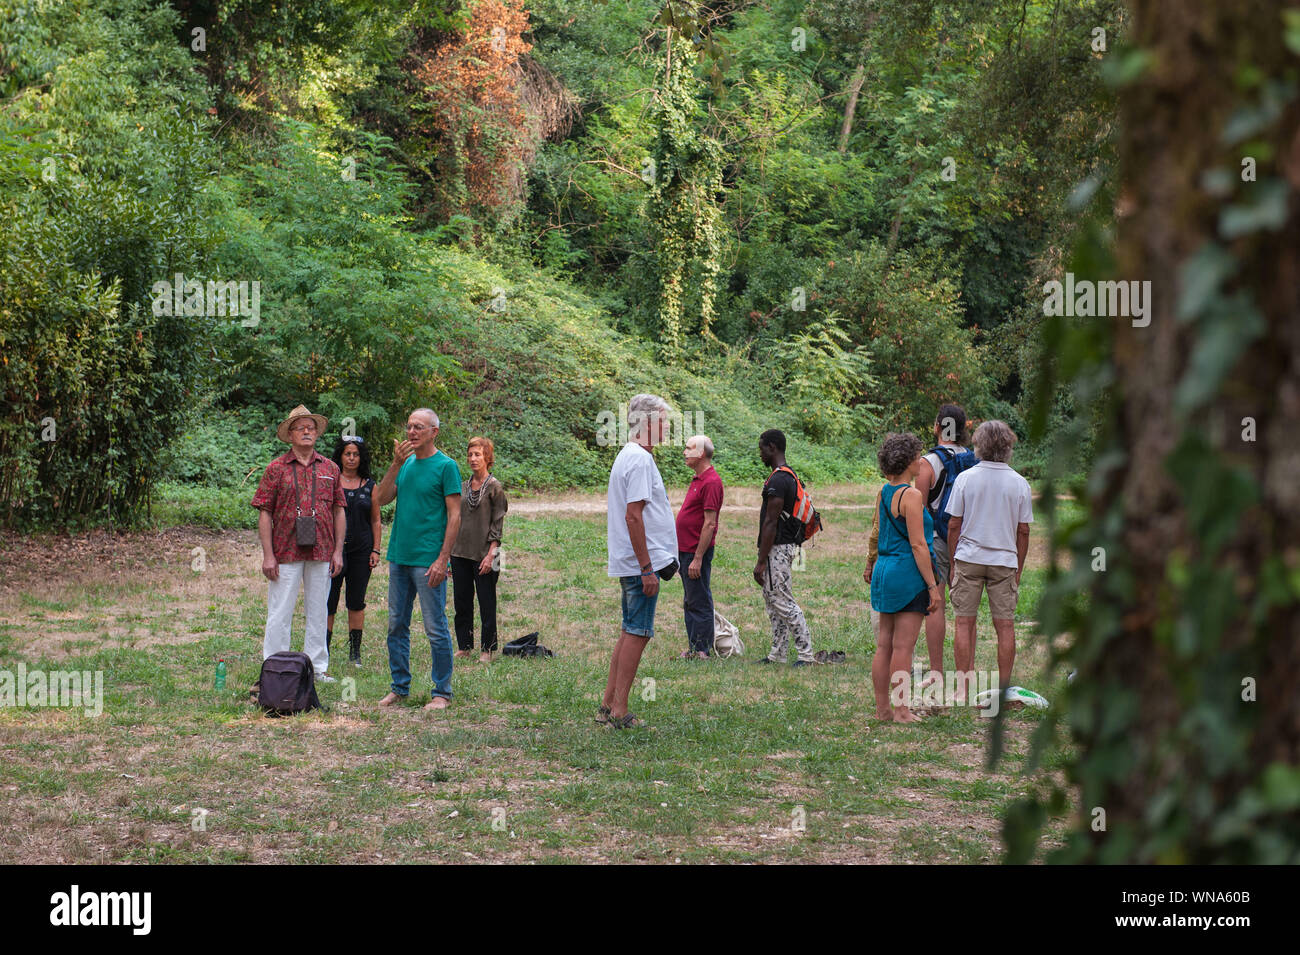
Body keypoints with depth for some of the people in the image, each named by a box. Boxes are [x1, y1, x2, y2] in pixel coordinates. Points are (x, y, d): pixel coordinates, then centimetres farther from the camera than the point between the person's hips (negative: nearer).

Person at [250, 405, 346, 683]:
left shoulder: (330, 468, 10)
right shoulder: (276, 469, 1)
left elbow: (339, 511, 12)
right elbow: (264, 514, -1)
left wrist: (338, 551, 6)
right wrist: (268, 555, -8)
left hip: (322, 553, 3)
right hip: (286, 553, -3)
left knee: (318, 612, 9)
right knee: (279, 613, -2)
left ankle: (317, 667, 17)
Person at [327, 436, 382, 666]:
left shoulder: (370, 486, 9)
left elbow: (376, 521, 12)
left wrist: (375, 550, 4)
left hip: (361, 551, 2)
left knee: (357, 602, 5)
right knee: (329, 601, -5)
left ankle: (355, 652, 11)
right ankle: (323, 649, 1)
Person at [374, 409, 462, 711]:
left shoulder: (446, 466, -6)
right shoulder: (405, 464, 13)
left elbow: (454, 516, -9)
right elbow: (381, 499, 4)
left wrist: (442, 559, -15)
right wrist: (396, 464, -7)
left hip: (428, 560, -7)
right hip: (399, 557, 7)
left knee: (436, 629, -2)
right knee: (396, 626, 10)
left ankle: (442, 692, 6)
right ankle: (399, 687, 20)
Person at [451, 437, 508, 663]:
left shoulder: (495, 488, -4)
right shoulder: (463, 487, 11)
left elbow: (497, 525, -7)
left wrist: (491, 554, -13)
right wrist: (448, 553, 12)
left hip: (483, 554, -5)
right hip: (460, 552, 5)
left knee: (486, 603, 1)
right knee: (462, 603, 8)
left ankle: (488, 650, 9)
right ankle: (463, 648, 17)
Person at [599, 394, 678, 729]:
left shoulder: (629, 456, 17)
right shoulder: (640, 459, -15)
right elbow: (633, 516, -21)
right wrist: (647, 568, -21)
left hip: (631, 563, 10)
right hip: (641, 563, -10)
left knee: (630, 632, 14)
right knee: (637, 634, -7)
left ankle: (608, 706, 17)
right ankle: (619, 713, -5)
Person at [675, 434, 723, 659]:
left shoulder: (711, 482, -17)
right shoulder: (698, 480, 15)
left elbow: (709, 524, -21)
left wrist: (697, 558, -23)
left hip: (696, 552, -10)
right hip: (685, 550, 10)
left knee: (699, 602, -5)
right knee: (690, 602, 15)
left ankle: (701, 650, -1)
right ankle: (693, 647, 22)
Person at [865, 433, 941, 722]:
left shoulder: (883, 493, 10)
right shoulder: (911, 495, -15)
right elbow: (918, 545, -17)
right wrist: (932, 586, -15)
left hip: (885, 569, 8)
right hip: (908, 572, -8)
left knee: (884, 644, 11)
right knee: (903, 646, -4)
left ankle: (882, 708, 16)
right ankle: (901, 710, -1)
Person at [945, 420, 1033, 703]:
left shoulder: (966, 478, -3)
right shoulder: (1019, 483, 0)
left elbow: (953, 525, -1)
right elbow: (1023, 531, 3)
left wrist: (953, 562, 9)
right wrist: (1018, 568, 13)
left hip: (969, 557, 0)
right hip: (1005, 560, 1)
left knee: (964, 623, 5)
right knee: (1005, 625, 5)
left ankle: (963, 688, 4)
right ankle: (1004, 688, 7)